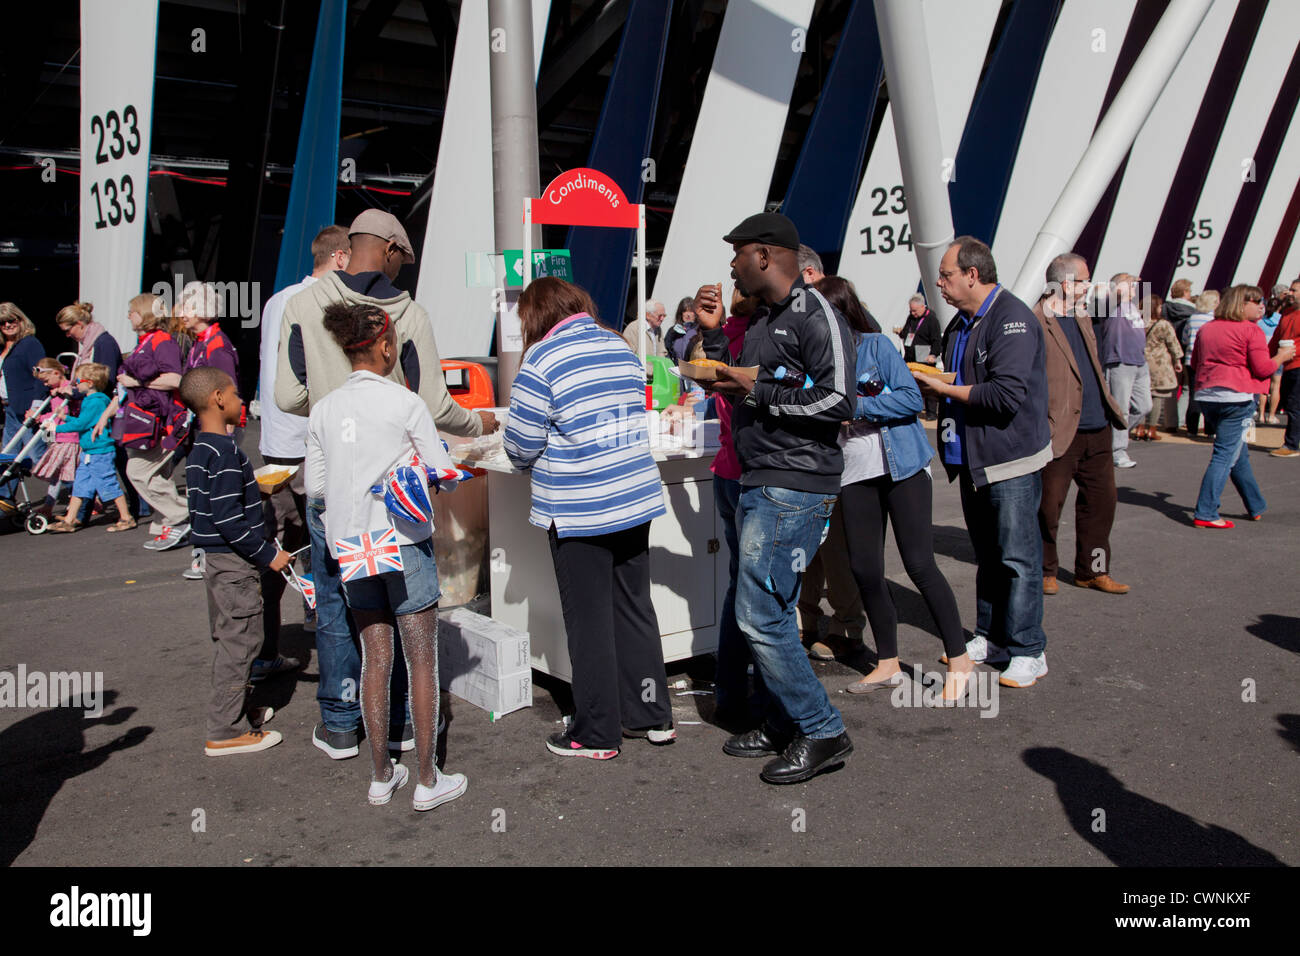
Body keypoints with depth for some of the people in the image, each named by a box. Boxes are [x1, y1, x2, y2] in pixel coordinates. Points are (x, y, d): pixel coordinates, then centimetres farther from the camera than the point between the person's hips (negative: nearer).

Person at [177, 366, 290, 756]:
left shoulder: (198, 451, 10)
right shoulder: (225, 452, -21)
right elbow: (228, 519, -24)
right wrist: (268, 554, -18)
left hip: (215, 558, 10)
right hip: (233, 562, -10)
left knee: (229, 639, 19)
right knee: (239, 639, -2)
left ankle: (236, 710, 33)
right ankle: (225, 731, 5)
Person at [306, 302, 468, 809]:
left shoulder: (323, 409, 4)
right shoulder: (406, 403, -9)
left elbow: (315, 486, 7)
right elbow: (441, 473, -6)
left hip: (350, 545, 5)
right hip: (404, 540, -5)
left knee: (375, 659, 14)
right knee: (422, 661, 4)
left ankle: (381, 776, 22)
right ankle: (427, 780, 11)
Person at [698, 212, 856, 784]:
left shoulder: (814, 315, -11)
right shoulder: (760, 318, 17)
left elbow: (837, 401, -20)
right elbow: (741, 389, 26)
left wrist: (759, 391, -14)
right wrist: (714, 333, 15)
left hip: (794, 487, -10)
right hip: (759, 484, 10)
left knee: (760, 616, -11)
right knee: (764, 612, 14)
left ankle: (822, 732, 3)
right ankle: (783, 724, 27)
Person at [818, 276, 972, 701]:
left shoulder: (876, 345, -7)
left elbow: (911, 398, -15)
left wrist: (856, 406, -18)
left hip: (901, 467, -5)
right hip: (855, 475, 5)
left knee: (919, 563, -5)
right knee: (864, 570, 6)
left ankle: (959, 660, 9)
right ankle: (887, 664, 21)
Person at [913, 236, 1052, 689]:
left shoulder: (1012, 319, -15)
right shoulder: (960, 324, 15)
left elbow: (1007, 394, -25)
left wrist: (944, 388, -17)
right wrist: (929, 376, 4)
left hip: (1010, 459, -9)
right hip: (972, 459, 9)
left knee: (1017, 557, -3)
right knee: (986, 555, 16)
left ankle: (1027, 651, 6)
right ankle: (990, 638, 27)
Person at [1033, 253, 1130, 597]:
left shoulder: (1081, 319, 17)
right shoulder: (1035, 324, -11)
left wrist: (1111, 409, 20)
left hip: (1096, 431, 9)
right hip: (1060, 434, -8)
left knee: (1102, 499, 12)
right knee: (1048, 506, 1)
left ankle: (1093, 570, 25)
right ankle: (1044, 570, 18)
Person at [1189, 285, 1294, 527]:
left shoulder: (1206, 329, 12)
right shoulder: (1251, 330, -7)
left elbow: (1194, 364, 18)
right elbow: (1263, 369, -10)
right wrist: (1281, 357, 8)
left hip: (1206, 396, 7)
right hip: (1236, 398, -7)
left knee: (1239, 454, 19)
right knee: (1225, 455, -5)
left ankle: (1257, 507, 30)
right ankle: (1205, 514, -10)